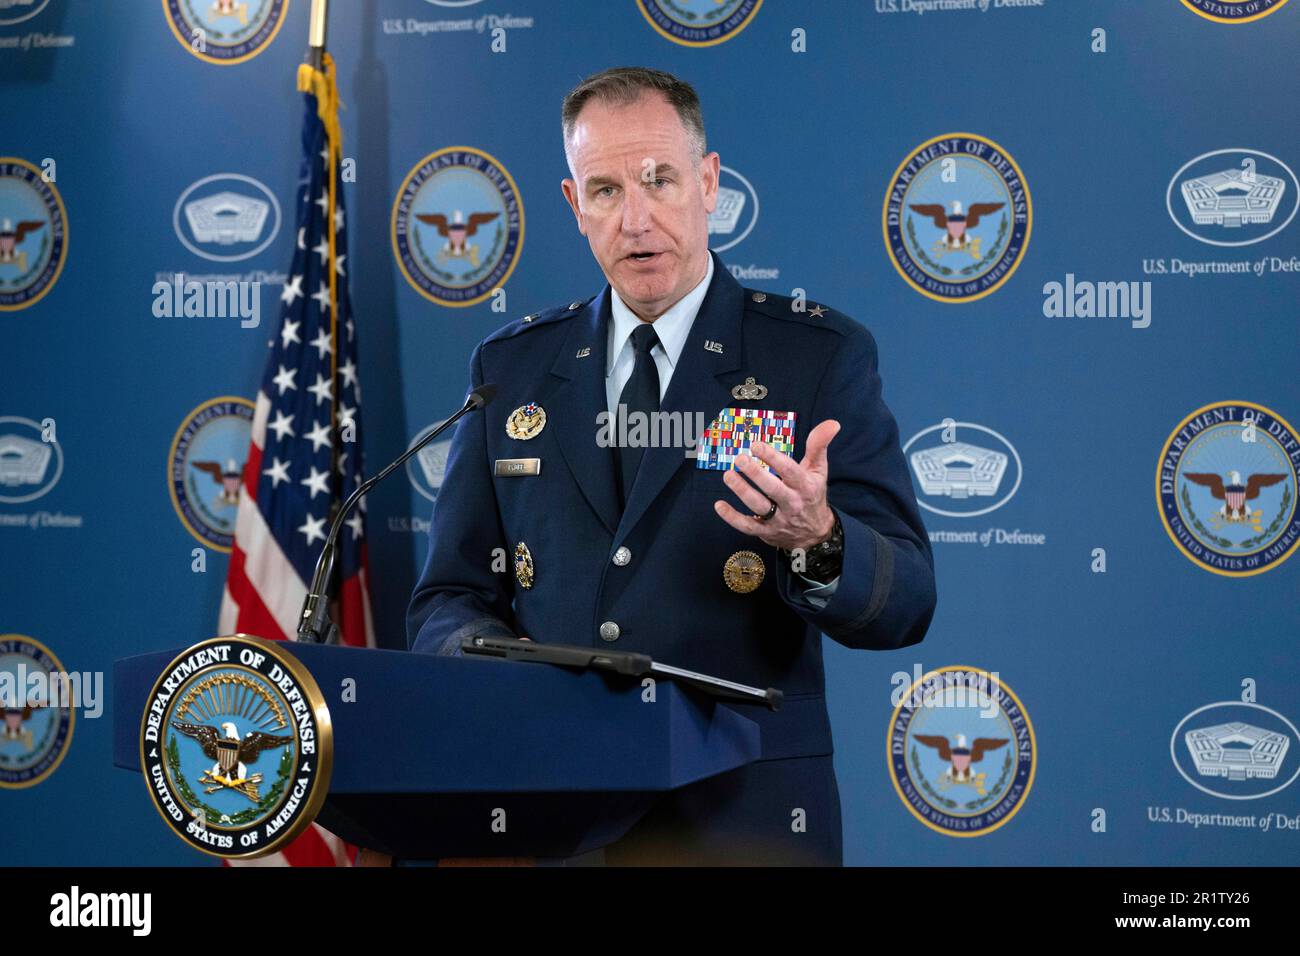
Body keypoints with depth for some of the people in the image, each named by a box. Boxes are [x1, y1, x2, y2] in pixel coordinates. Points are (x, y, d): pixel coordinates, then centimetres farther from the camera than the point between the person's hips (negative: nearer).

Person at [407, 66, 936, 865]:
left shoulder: (823, 357, 0)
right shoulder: (511, 368, 9)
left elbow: (906, 604, -5)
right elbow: (450, 599, 12)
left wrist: (817, 542, -27)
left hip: (745, 819, -2)